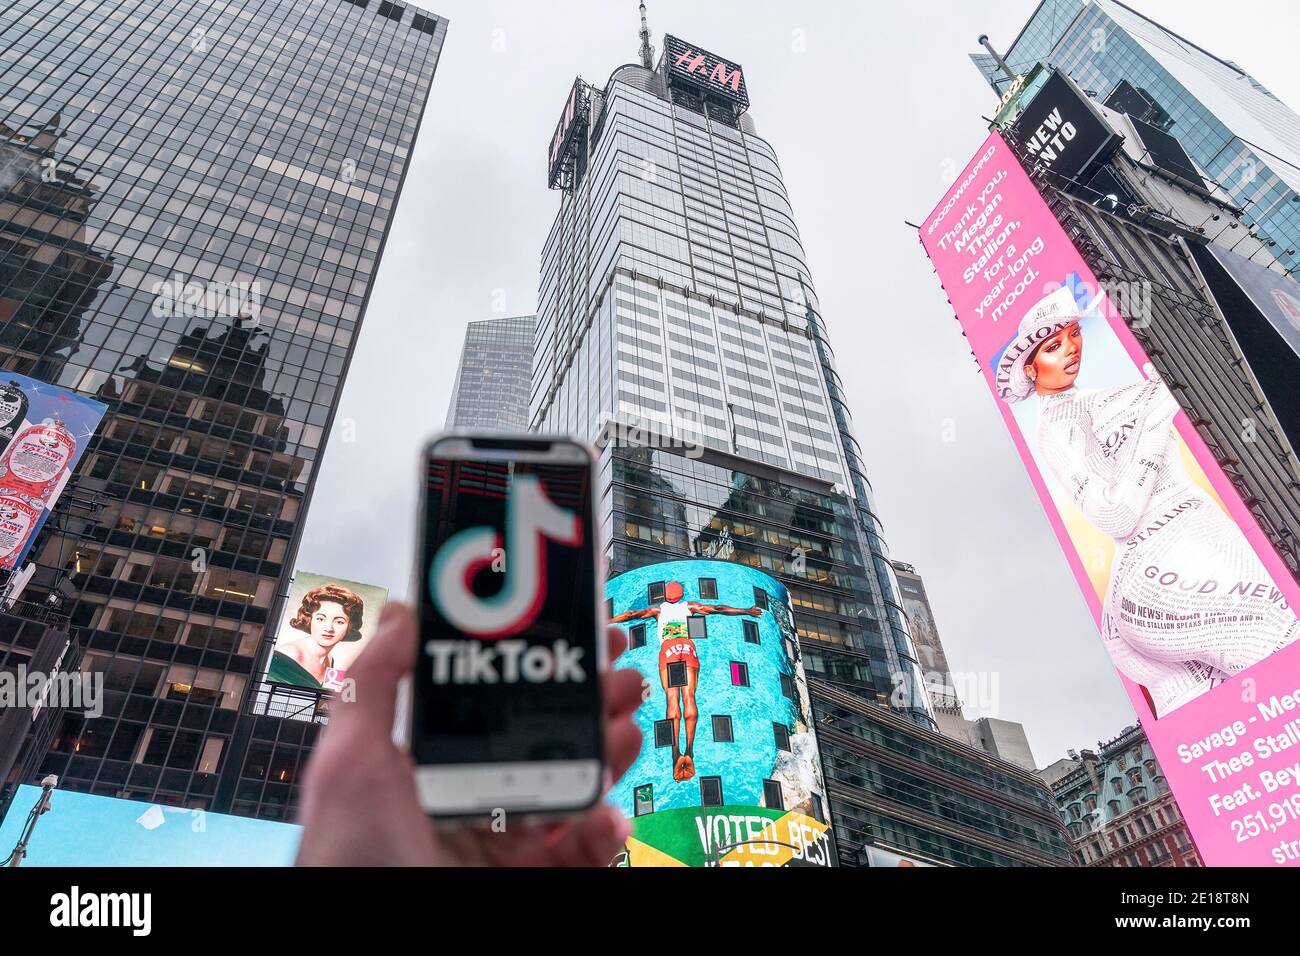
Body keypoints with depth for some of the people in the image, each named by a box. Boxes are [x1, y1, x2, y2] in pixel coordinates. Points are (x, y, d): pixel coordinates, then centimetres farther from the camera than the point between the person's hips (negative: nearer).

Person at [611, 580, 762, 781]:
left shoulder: (658, 610, 27)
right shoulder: (690, 606, 28)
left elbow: (633, 614, 25)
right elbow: (718, 609, 31)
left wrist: (607, 621, 34)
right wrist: (747, 611, 39)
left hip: (668, 650, 0)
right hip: (687, 647, 1)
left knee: (672, 698, -13)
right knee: (688, 696, -11)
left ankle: (676, 751, -29)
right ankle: (689, 750, -26)